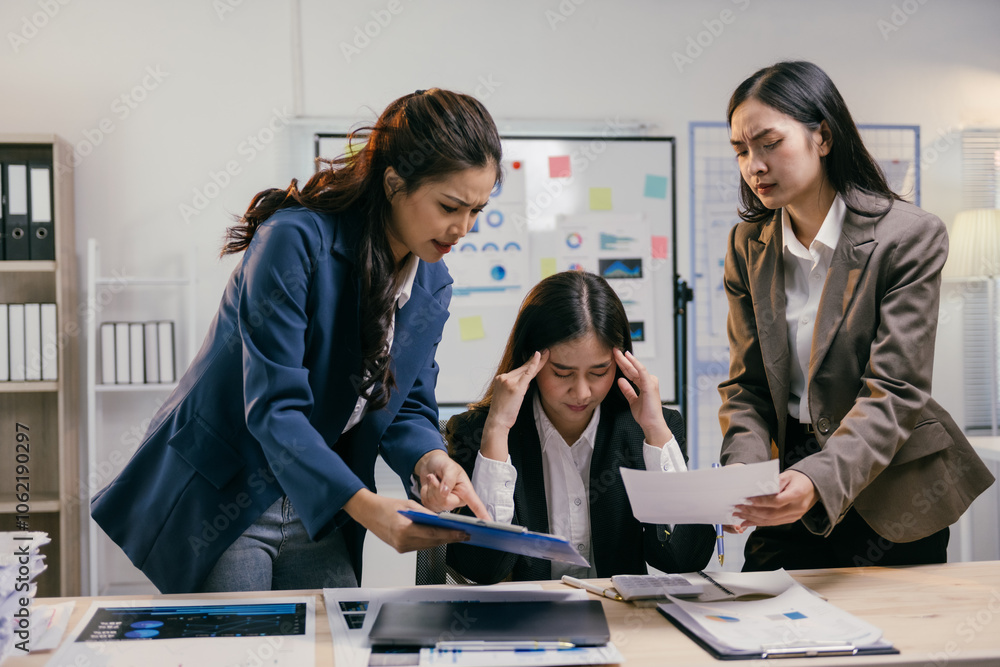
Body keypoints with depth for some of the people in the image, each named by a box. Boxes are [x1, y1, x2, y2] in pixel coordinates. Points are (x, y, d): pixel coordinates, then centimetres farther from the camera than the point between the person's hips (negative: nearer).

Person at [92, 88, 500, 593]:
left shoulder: (433, 288, 0)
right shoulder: (295, 240, -23)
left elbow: (409, 406, 5)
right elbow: (274, 408, -27)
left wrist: (427, 459, -19)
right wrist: (363, 505, -37)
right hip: (218, 504, -6)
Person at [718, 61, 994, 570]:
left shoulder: (910, 237, -13)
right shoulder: (748, 246, 2)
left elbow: (894, 391, -20)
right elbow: (746, 385, 1)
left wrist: (820, 480, -36)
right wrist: (743, 472, -19)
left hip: (889, 500, -3)